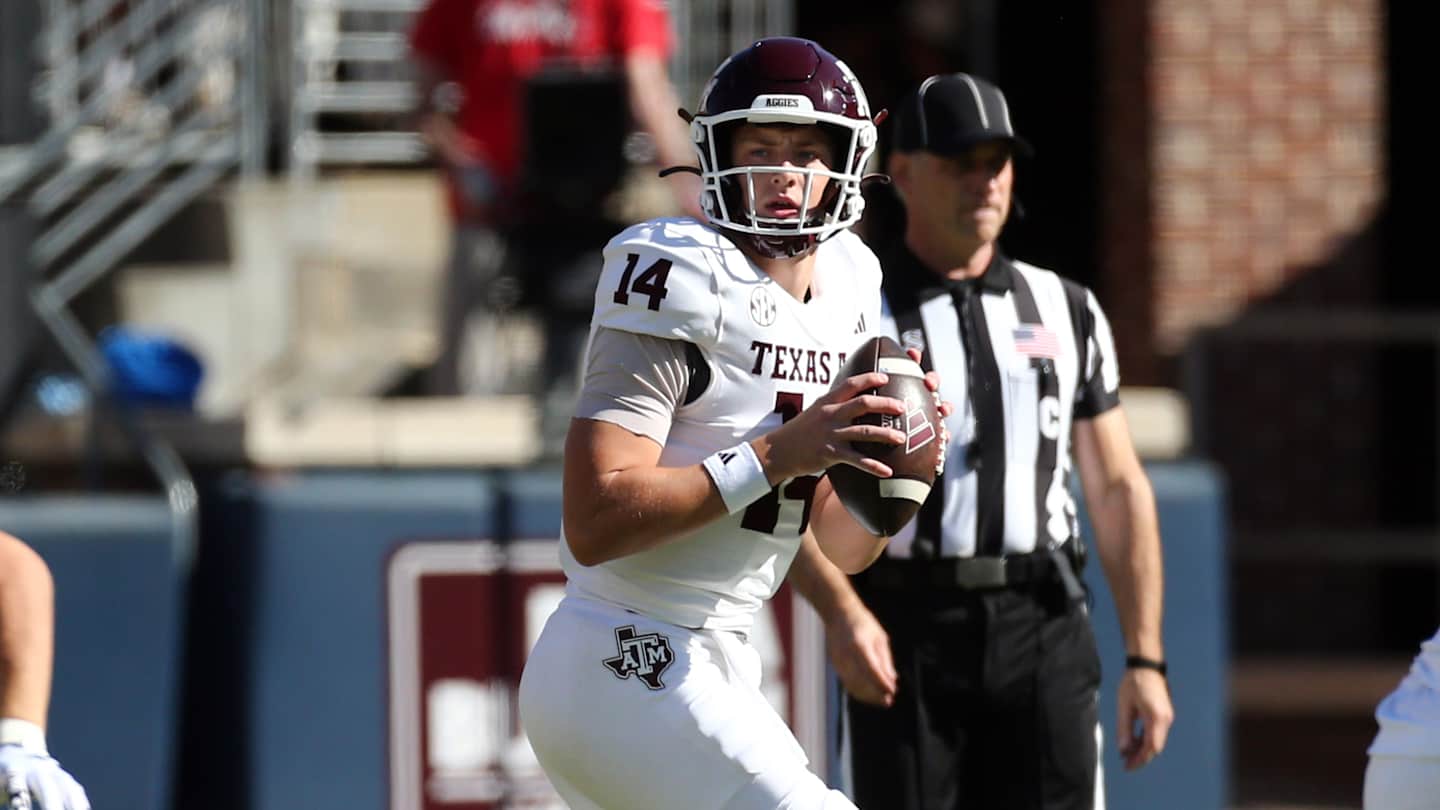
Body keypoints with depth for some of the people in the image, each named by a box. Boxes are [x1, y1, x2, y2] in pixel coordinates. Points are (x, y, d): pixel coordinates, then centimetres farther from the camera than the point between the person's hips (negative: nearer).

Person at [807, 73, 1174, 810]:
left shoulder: (1065, 312, 13)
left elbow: (1118, 490, 12)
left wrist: (1145, 660, 4)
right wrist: (841, 611, -24)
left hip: (1042, 632, 3)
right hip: (904, 635, -3)